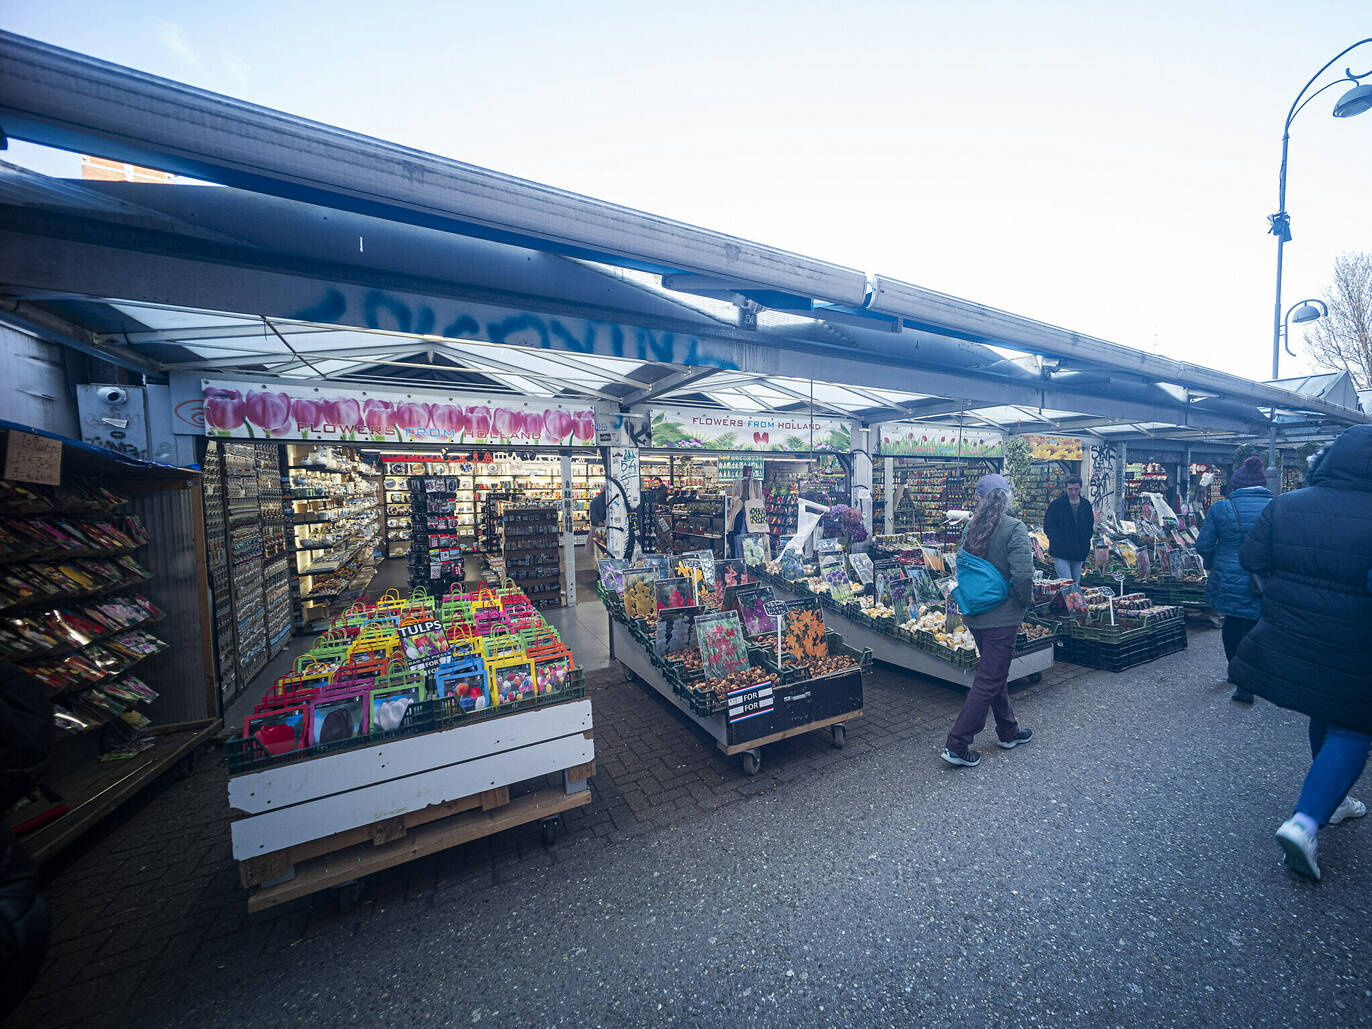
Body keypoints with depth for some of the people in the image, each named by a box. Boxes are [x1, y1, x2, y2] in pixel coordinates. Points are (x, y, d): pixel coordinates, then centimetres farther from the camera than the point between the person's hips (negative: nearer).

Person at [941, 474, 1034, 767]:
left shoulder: (972, 528, 2)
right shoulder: (1014, 528, -15)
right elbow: (1022, 574, -21)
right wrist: (1026, 602, -4)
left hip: (975, 615, 6)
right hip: (1002, 616, -6)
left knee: (996, 674, 23)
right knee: (989, 682, 2)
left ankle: (1008, 731, 41)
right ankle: (957, 746, 5)